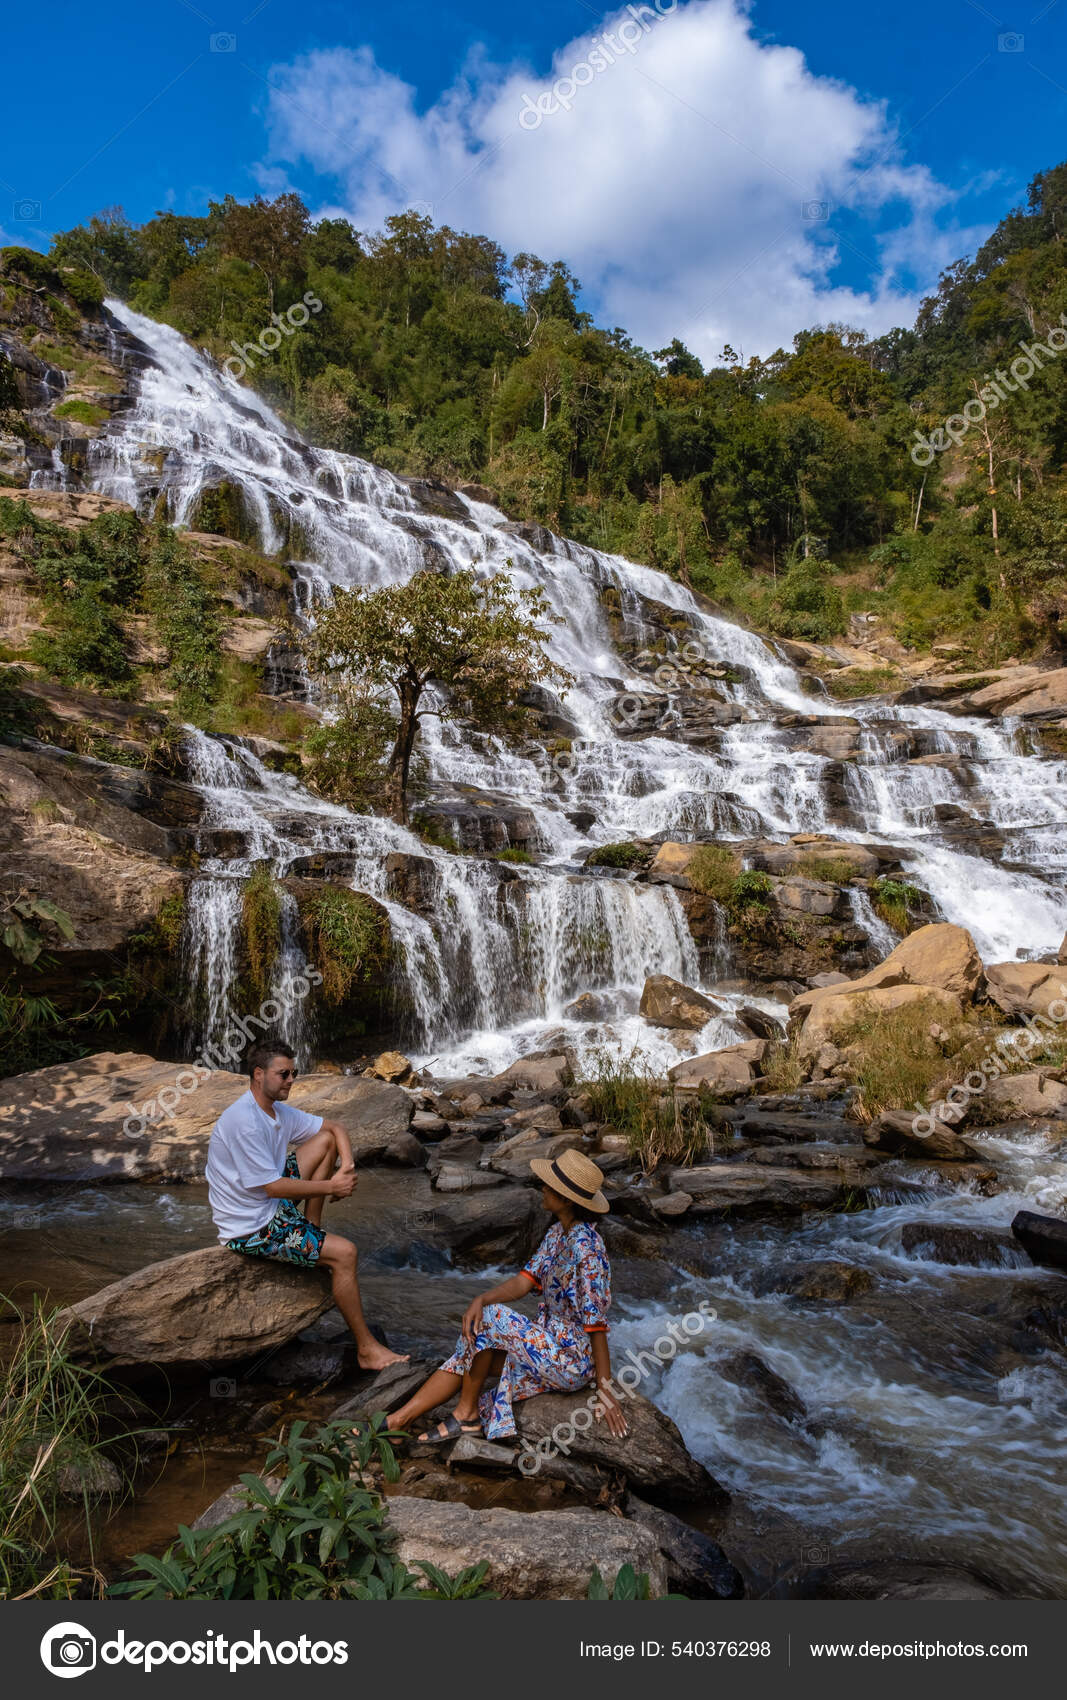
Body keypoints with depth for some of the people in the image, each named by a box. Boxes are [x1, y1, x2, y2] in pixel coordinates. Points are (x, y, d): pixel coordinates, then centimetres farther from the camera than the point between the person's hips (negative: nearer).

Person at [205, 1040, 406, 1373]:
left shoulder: (280, 1112, 3)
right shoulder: (243, 1121, -25)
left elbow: (335, 1128, 12)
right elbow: (273, 1186, -25)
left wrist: (347, 1165, -8)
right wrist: (331, 1186, -18)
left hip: (272, 1204, 9)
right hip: (250, 1229, -9)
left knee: (326, 1140, 4)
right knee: (344, 1252, -17)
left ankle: (311, 1229, 5)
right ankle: (367, 1349, -6)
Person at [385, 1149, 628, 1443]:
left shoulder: (585, 1247, -24)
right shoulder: (558, 1233, 5)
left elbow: (596, 1322, -22)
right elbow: (525, 1281, 2)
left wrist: (605, 1389, -19)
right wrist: (481, 1300, -16)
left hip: (572, 1360, -9)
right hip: (550, 1344, 9)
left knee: (487, 1319, -15)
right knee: (466, 1357, -1)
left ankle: (467, 1414, -1)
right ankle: (392, 1423, 0)